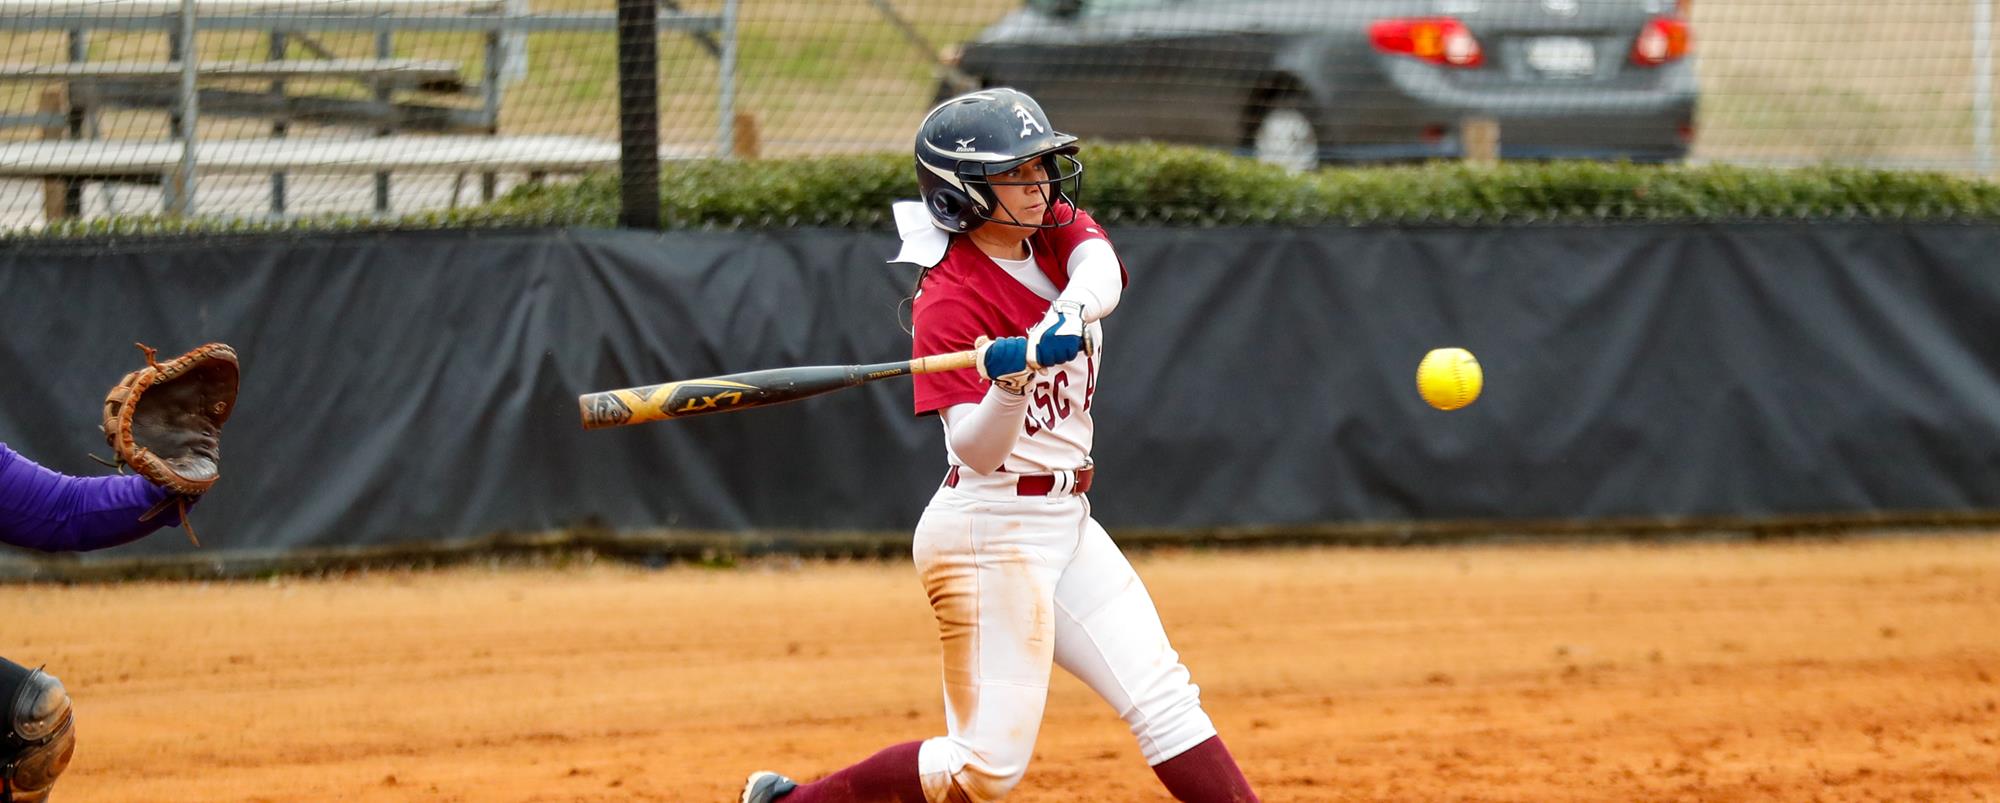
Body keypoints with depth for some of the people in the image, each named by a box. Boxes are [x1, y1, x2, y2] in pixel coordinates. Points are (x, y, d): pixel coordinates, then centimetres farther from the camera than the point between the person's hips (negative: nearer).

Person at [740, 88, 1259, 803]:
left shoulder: (1057, 233, 5)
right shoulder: (949, 299, -17)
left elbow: (1100, 272, -20)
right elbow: (978, 451, -24)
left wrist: (1066, 317, -41)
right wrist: (1013, 378, -43)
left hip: (1067, 525, 8)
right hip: (991, 534, -8)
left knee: (1164, 700, 3)